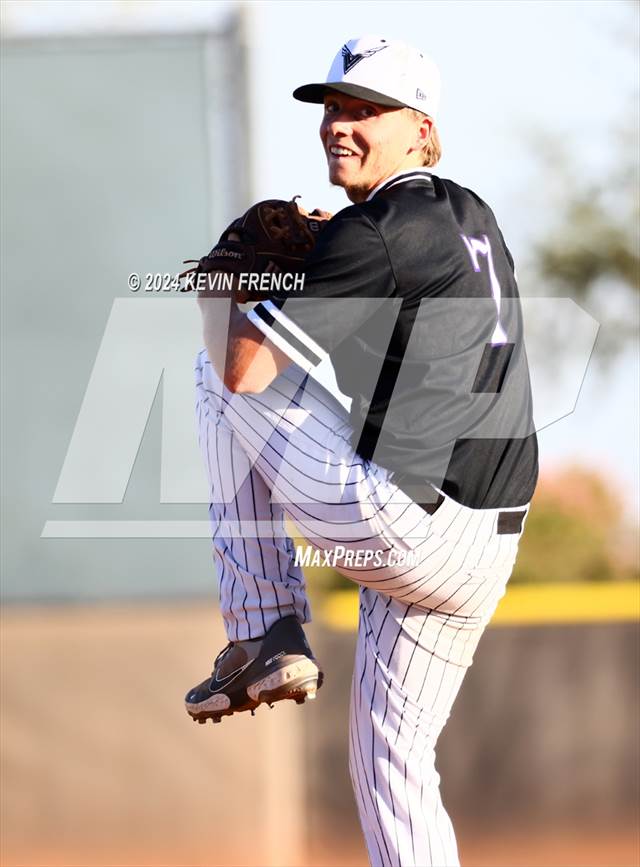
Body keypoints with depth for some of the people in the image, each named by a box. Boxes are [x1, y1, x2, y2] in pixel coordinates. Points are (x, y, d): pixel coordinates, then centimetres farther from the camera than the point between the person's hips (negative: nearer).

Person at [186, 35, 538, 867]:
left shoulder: (369, 234, -10)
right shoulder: (474, 218, 16)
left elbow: (247, 366, -12)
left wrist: (209, 291, 8)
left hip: (392, 522, -8)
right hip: (480, 558, 8)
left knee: (222, 372, 11)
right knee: (393, 765, 18)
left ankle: (265, 636, 8)